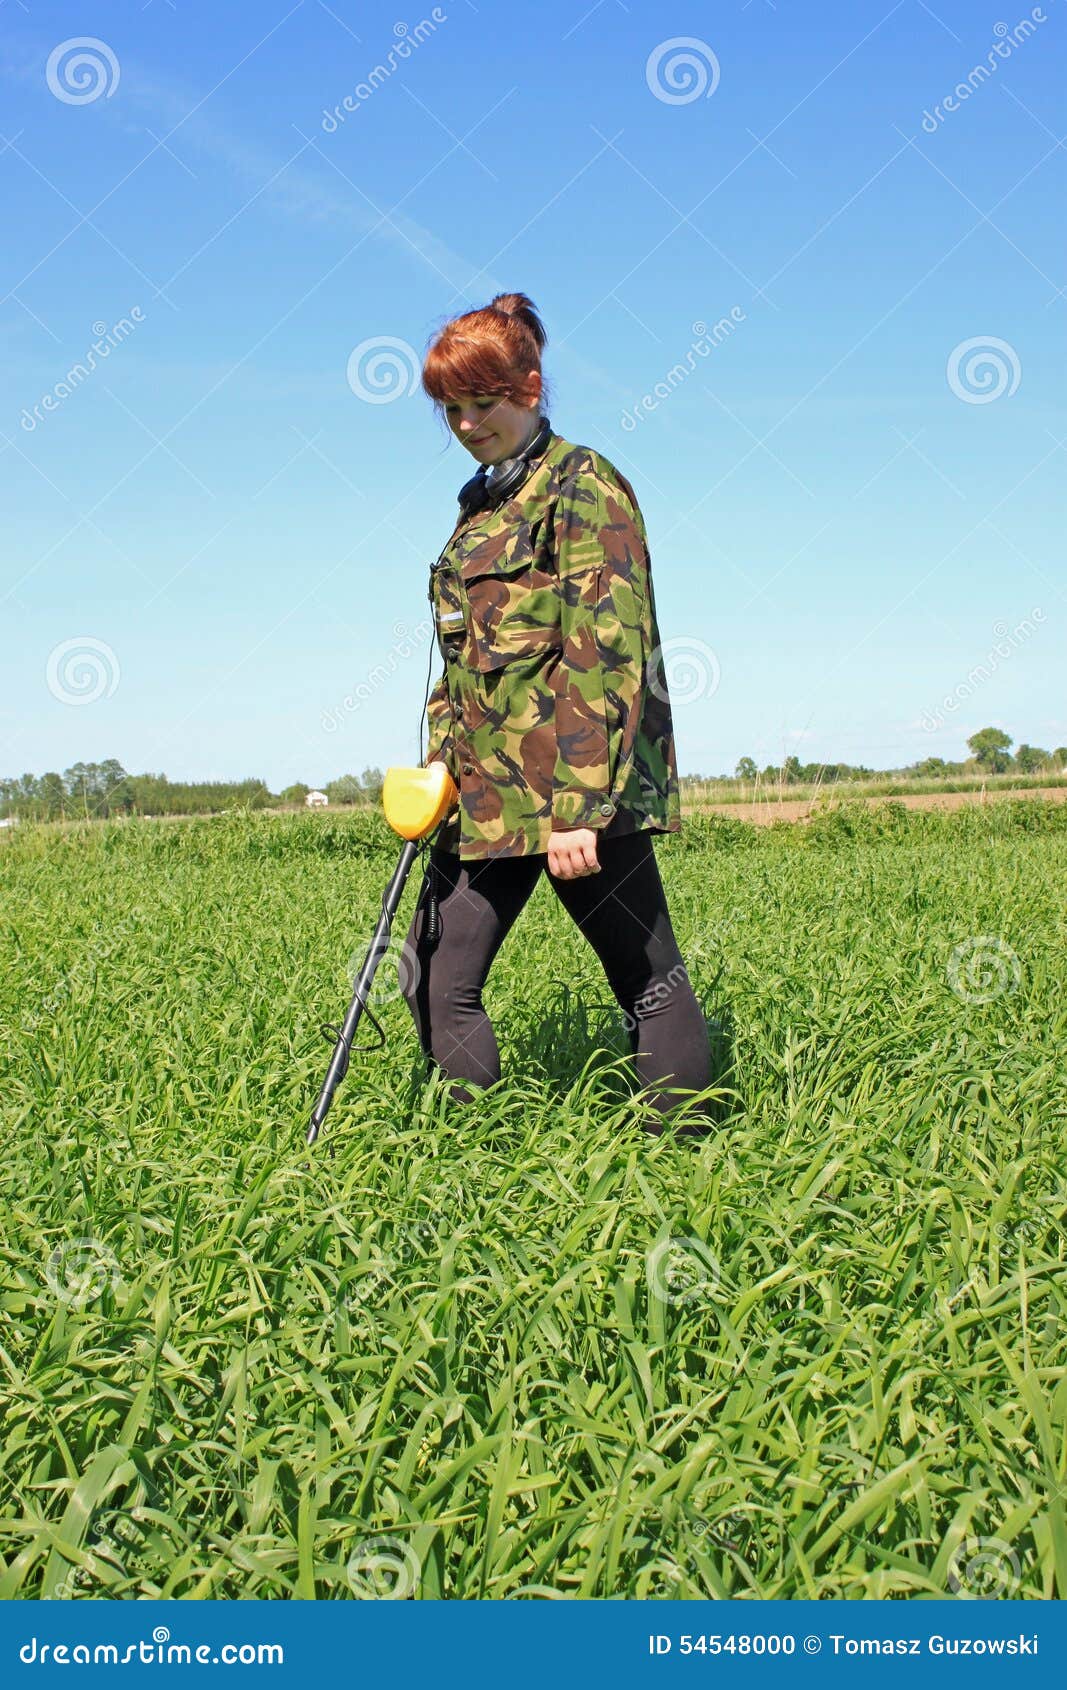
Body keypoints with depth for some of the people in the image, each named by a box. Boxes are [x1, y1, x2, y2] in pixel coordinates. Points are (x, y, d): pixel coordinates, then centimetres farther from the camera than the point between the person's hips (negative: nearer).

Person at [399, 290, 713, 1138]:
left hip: (577, 785, -8)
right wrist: (440, 767, 14)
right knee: (439, 986, 6)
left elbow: (606, 653, -14)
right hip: (485, 791, 9)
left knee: (650, 985, 2)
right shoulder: (480, 504, 20)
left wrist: (579, 806, -20)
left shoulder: (582, 485, -5)